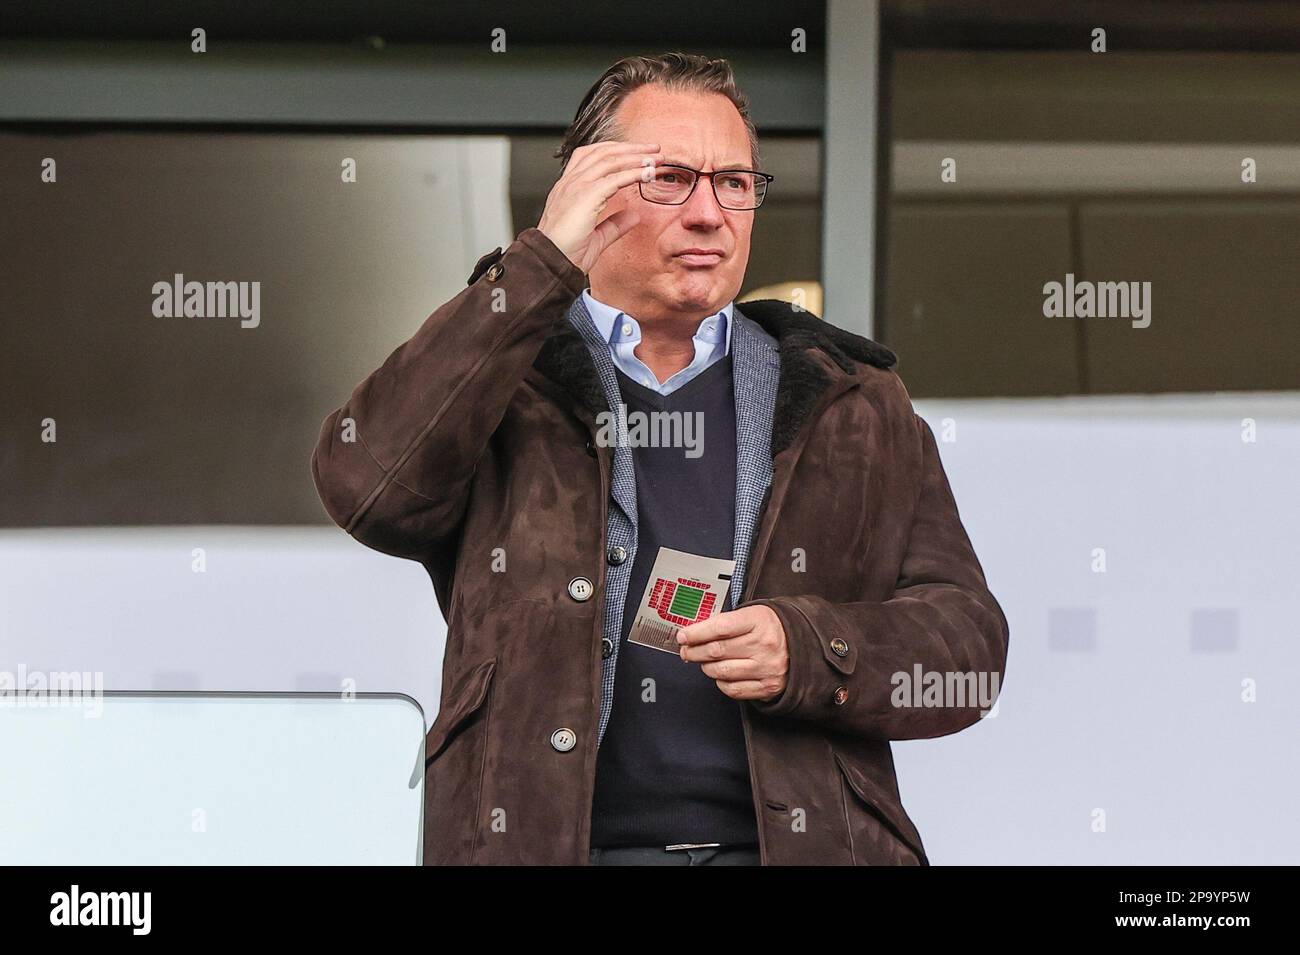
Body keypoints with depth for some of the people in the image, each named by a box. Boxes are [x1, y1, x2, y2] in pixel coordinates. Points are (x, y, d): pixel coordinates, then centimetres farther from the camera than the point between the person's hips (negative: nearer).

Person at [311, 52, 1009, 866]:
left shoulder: (854, 403, 20)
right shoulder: (496, 379, 14)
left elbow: (969, 640, 16)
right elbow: (367, 484, -7)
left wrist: (811, 653, -5)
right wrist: (543, 265, -6)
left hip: (800, 839, 2)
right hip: (545, 845, -2)